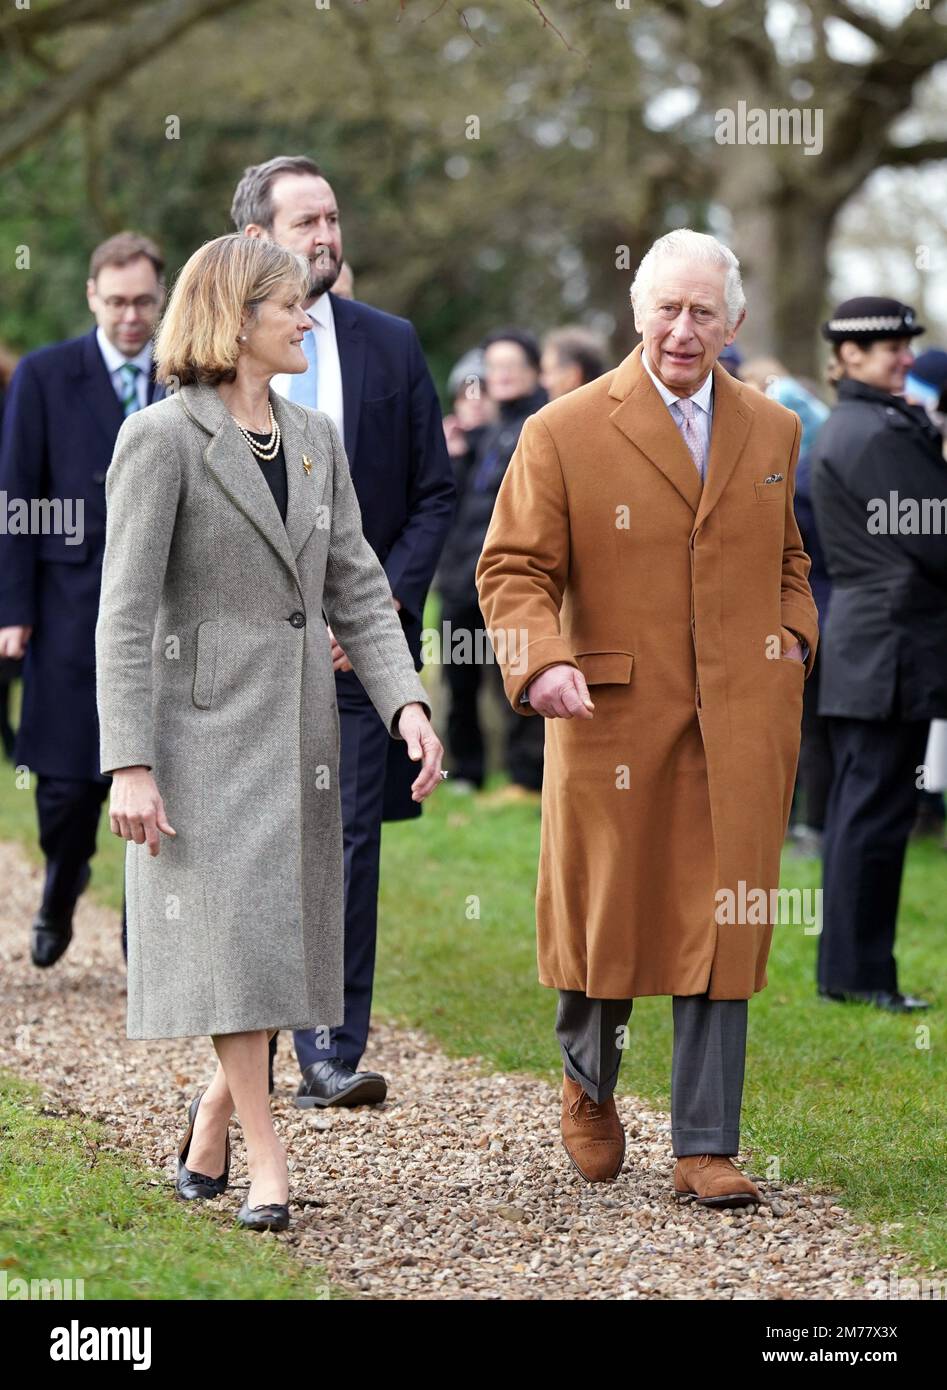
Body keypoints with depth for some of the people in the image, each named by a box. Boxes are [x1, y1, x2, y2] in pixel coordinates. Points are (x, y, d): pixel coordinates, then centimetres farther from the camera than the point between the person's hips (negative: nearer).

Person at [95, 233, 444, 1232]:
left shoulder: (315, 439, 12)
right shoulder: (162, 438, -8)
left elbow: (357, 588, 12)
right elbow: (124, 614, -11)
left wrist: (406, 703, -4)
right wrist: (129, 764, -18)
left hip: (300, 726, 6)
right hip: (205, 725, -6)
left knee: (285, 939, 8)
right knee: (230, 934, -7)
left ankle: (216, 1109, 29)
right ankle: (266, 1161, -1)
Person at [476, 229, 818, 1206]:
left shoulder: (771, 431, 11)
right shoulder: (563, 432, -2)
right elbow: (513, 567, -3)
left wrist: (794, 635, 7)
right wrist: (541, 661, -21)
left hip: (742, 723, 2)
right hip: (614, 718, -2)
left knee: (723, 929, 0)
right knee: (605, 911, 8)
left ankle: (705, 1149, 6)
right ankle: (589, 1085, 37)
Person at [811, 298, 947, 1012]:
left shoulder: (844, 428, 17)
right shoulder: (882, 434, -16)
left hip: (859, 638, 10)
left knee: (859, 805, 13)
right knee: (879, 811, -5)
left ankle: (844, 968, 18)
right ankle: (862, 973, -1)